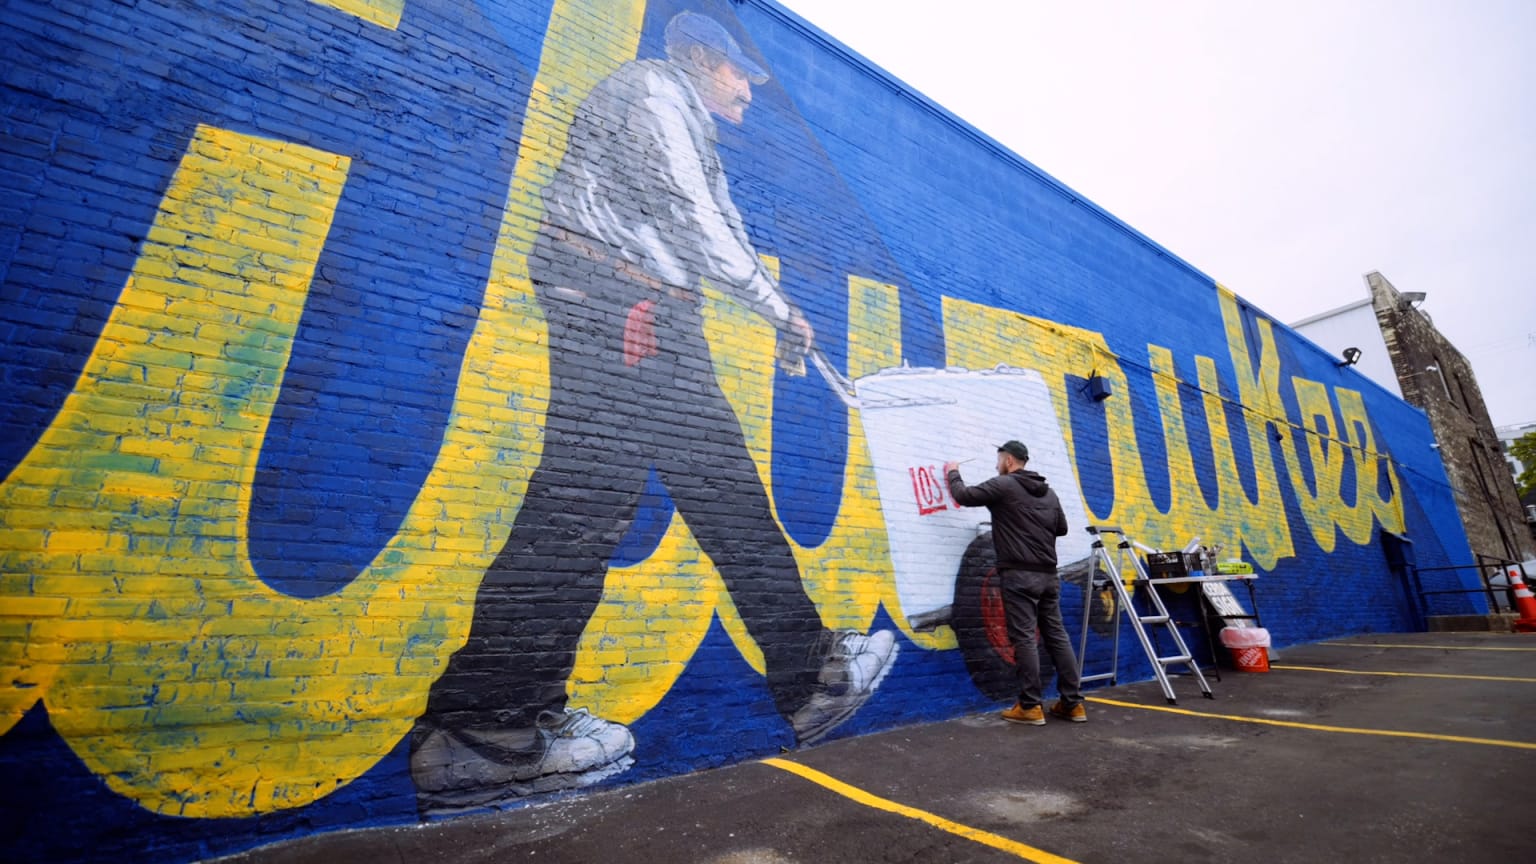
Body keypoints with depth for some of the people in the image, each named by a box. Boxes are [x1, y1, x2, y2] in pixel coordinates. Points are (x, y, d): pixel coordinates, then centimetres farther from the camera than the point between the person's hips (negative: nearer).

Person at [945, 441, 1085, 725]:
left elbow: (964, 496, -4)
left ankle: (1031, 707, 1)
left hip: (1019, 575, -7)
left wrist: (953, 473, 13)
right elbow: (1062, 528, 24)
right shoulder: (1048, 492, 16)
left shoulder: (1003, 485, -7)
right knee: (1057, 636, 10)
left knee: (1024, 639, -4)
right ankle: (1073, 703, 16)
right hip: (1048, 575, 8)